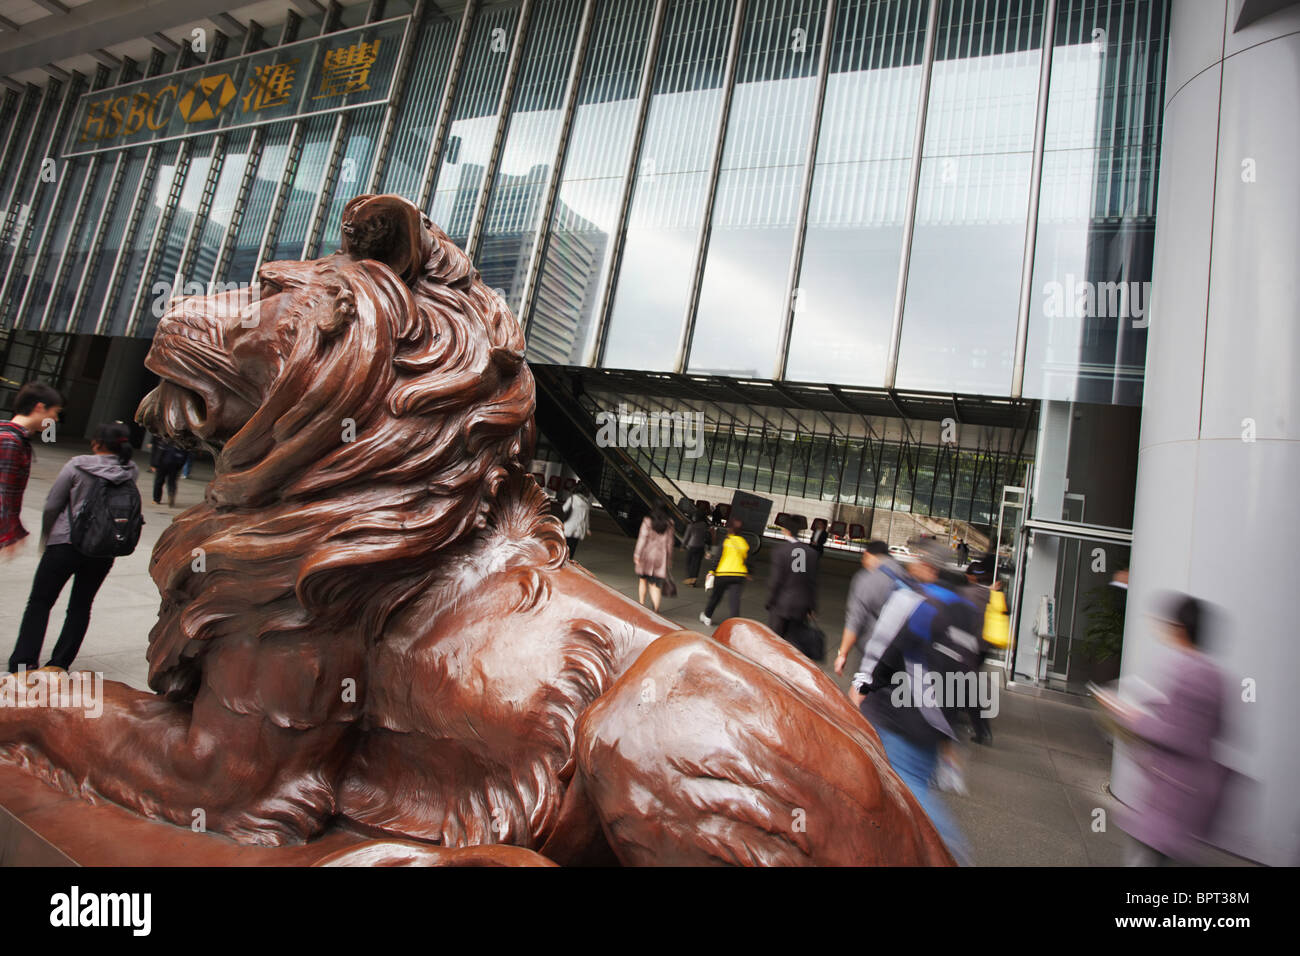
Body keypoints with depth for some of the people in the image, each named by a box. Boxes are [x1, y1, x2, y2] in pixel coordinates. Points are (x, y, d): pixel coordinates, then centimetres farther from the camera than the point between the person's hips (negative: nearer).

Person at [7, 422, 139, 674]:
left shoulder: (79, 465, -11)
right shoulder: (130, 473, -4)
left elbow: (52, 505, -5)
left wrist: (46, 537, 11)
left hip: (66, 543, -3)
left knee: (39, 602, 11)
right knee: (81, 605, 15)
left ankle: (24, 660, 10)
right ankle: (60, 663, 18)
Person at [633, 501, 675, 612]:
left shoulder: (647, 521, -7)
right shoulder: (669, 524, -1)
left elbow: (642, 538, -10)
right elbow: (670, 543, 4)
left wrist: (637, 554, -5)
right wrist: (668, 559, 13)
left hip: (646, 555, -1)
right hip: (660, 557, 1)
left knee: (643, 579, 19)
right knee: (656, 584, 4)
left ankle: (641, 604, 23)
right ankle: (656, 608, -7)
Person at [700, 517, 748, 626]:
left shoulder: (725, 540, -6)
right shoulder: (745, 543, 6)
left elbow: (718, 557, -9)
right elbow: (747, 559, 11)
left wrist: (712, 571, -4)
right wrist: (747, 573, 24)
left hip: (723, 573, -2)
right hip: (739, 574, 2)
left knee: (715, 597, 14)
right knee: (735, 599, 1)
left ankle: (707, 616, 32)